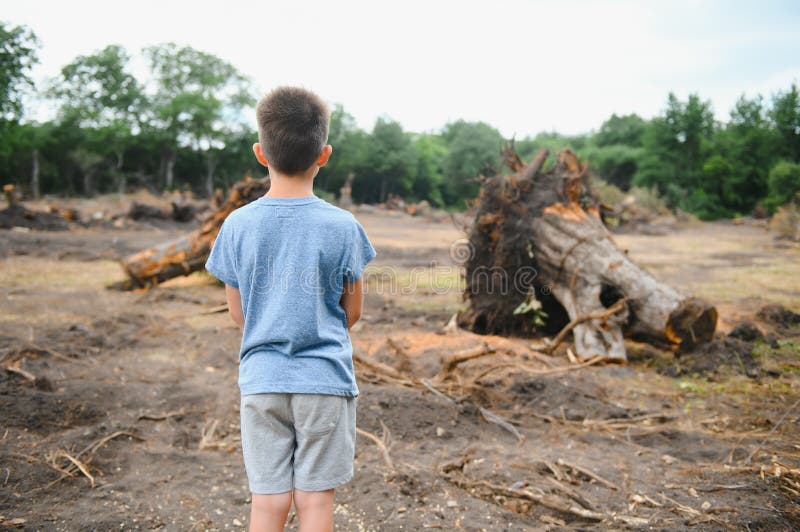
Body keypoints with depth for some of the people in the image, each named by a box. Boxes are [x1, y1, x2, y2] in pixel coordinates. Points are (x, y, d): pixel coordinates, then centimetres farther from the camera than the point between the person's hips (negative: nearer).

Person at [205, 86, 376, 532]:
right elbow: (352, 312, 1)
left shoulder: (238, 224, -5)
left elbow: (238, 314, 3)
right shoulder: (342, 226, -8)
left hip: (262, 379, 2)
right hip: (326, 378, -1)